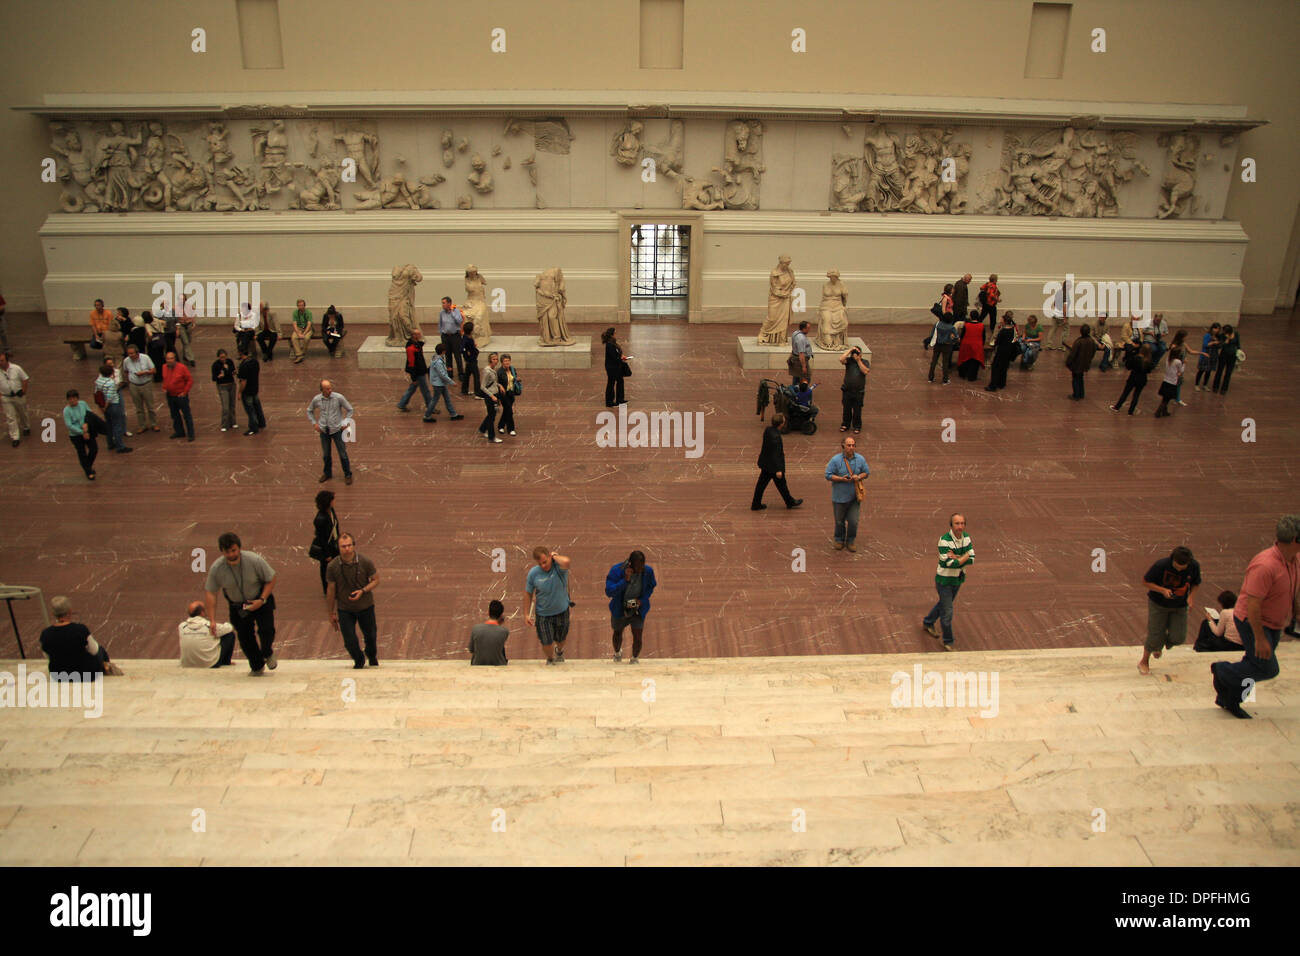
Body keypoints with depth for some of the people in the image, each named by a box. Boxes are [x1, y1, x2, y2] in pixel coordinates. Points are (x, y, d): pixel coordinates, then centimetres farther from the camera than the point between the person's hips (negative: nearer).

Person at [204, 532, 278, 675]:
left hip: (260, 601, -2)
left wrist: (262, 600, -22)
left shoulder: (255, 560, -23)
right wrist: (212, 620, -16)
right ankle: (257, 667, 22)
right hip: (237, 606, 2)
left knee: (266, 630, -15)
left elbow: (271, 580, -11)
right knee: (245, 637, -1)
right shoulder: (216, 568, -18)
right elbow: (211, 594, -11)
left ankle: (268, 654, 17)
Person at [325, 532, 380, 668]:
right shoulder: (332, 566, -15)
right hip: (344, 609, 0)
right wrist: (331, 613, 2)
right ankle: (359, 661, 35)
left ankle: (372, 656, 50)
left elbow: (376, 580, -4)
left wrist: (363, 591, -23)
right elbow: (331, 590, -4)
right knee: (349, 641, 2)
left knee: (370, 635, 16)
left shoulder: (365, 562, -17)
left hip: (365, 606, 0)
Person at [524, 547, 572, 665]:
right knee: (546, 643, 5)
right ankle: (550, 659, 40)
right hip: (543, 614, 0)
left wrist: (555, 556, -29)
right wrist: (527, 613, 0)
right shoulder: (533, 573, -14)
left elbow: (566, 562, -49)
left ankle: (559, 652, 57)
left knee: (560, 639, 20)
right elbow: (528, 593, -1)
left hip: (562, 611, 0)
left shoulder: (558, 566, -22)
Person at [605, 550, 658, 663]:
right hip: (619, 608, 0)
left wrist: (642, 599, -14)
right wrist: (625, 580, -41)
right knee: (618, 633, 20)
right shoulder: (617, 571, -26)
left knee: (637, 635, -9)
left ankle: (635, 658, 18)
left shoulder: (648, 571, -18)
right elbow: (609, 592, -30)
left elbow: (651, 586, 3)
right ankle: (617, 652, 52)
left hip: (638, 609, 0)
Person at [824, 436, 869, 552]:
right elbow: (828, 475, -9)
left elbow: (866, 472, 9)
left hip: (854, 496, 2)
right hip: (840, 496, -2)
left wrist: (858, 477, -12)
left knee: (853, 521, 1)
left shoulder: (860, 459, -1)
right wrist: (841, 479, -23)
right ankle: (839, 541, 31)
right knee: (839, 521, 11)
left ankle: (850, 542, 21)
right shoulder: (835, 460, -11)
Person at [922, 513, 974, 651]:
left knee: (944, 602, 26)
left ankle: (928, 622, 51)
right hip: (944, 579, -7)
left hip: (958, 579, 7)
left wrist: (956, 558, -24)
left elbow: (972, 559, -10)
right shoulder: (944, 540, -27)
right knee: (947, 612, -1)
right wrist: (966, 556, -18)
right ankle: (948, 642, 18)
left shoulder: (966, 537, -6)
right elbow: (951, 564, -30)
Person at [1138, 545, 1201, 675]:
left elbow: (1196, 583, 5)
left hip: (1179, 606, 3)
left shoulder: (1194, 567, -14)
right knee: (1155, 635, -4)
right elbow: (1145, 582, -15)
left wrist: (1191, 596, -14)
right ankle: (1144, 662, 20)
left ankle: (1158, 646, 31)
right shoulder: (1161, 565, -25)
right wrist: (1163, 590, -28)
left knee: (1178, 637, -4)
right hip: (1158, 604, -3)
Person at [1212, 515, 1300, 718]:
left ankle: (1228, 699, 29)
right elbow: (1252, 604, -29)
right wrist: (1260, 638, -26)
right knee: (1267, 669, -8)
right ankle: (1222, 671, 14)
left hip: (1273, 625, 9)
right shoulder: (1265, 566, -31)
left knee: (1255, 666, 14)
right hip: (1251, 621, -9)